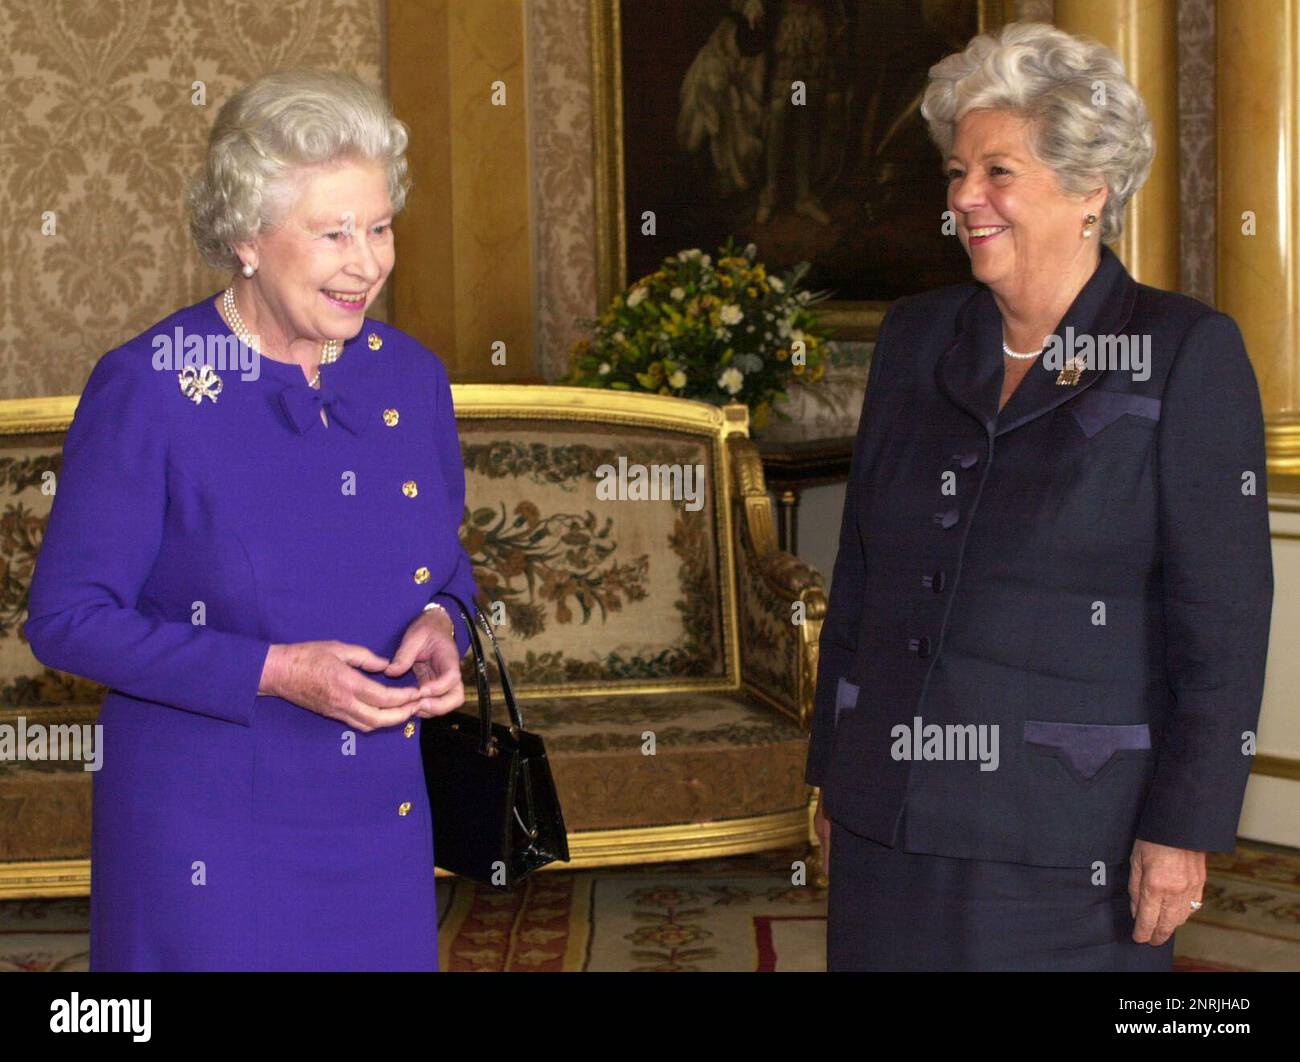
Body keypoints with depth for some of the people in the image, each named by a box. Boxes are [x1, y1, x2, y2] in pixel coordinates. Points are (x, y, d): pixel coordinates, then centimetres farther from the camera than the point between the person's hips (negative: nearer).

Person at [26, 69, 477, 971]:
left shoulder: (410, 377, 2)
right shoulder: (148, 389, -13)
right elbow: (69, 617, -12)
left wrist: (441, 624, -9)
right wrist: (274, 672, -21)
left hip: (382, 823, 5)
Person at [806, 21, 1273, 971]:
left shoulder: (1186, 352, -6)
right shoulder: (917, 339, 8)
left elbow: (1223, 617, -9)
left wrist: (1184, 826, -12)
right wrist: (834, 773, 14)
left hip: (1067, 840, -4)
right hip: (894, 818, 5)